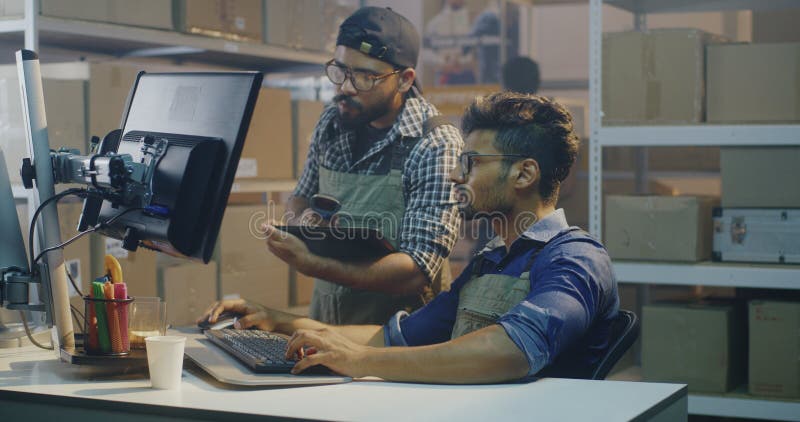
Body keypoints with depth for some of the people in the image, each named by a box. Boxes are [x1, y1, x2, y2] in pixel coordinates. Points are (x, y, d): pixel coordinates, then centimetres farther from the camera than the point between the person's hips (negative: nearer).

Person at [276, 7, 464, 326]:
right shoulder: (333, 119, 3)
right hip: (324, 319, 4)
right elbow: (302, 196, 19)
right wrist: (295, 225, -5)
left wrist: (312, 264, -30)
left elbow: (418, 272, -22)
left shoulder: (436, 147, -17)